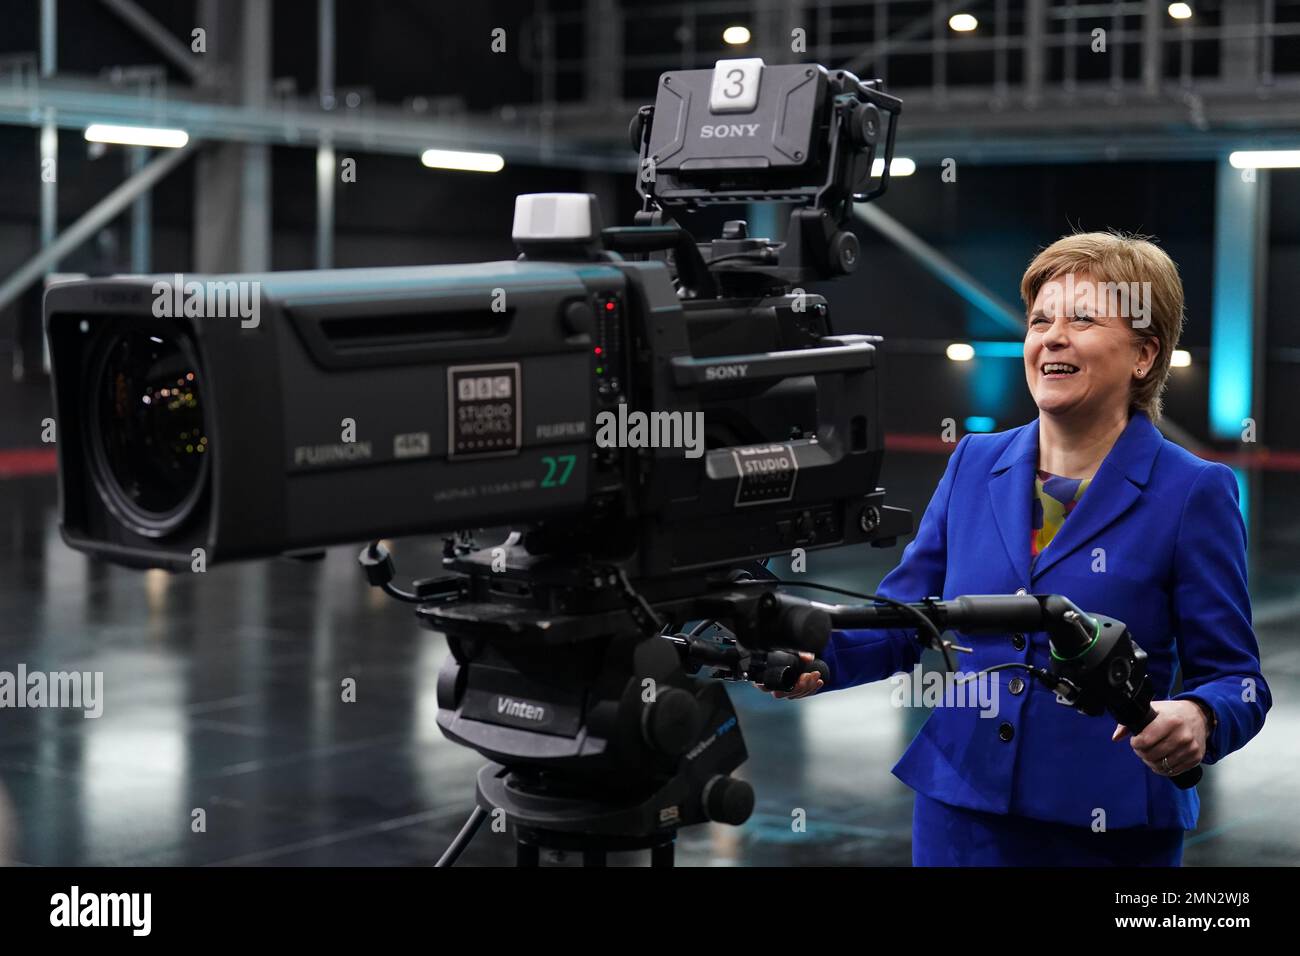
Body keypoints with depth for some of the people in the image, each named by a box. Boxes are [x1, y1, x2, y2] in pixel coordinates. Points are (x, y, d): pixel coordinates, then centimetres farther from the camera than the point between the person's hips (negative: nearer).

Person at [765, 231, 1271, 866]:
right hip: (960, 808, 4)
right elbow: (901, 624, 8)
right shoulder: (973, 465, 5)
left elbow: (1234, 677, -6)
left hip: (1109, 829, -3)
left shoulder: (1193, 493, -7)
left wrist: (1198, 719, -28)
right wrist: (818, 657, -11)